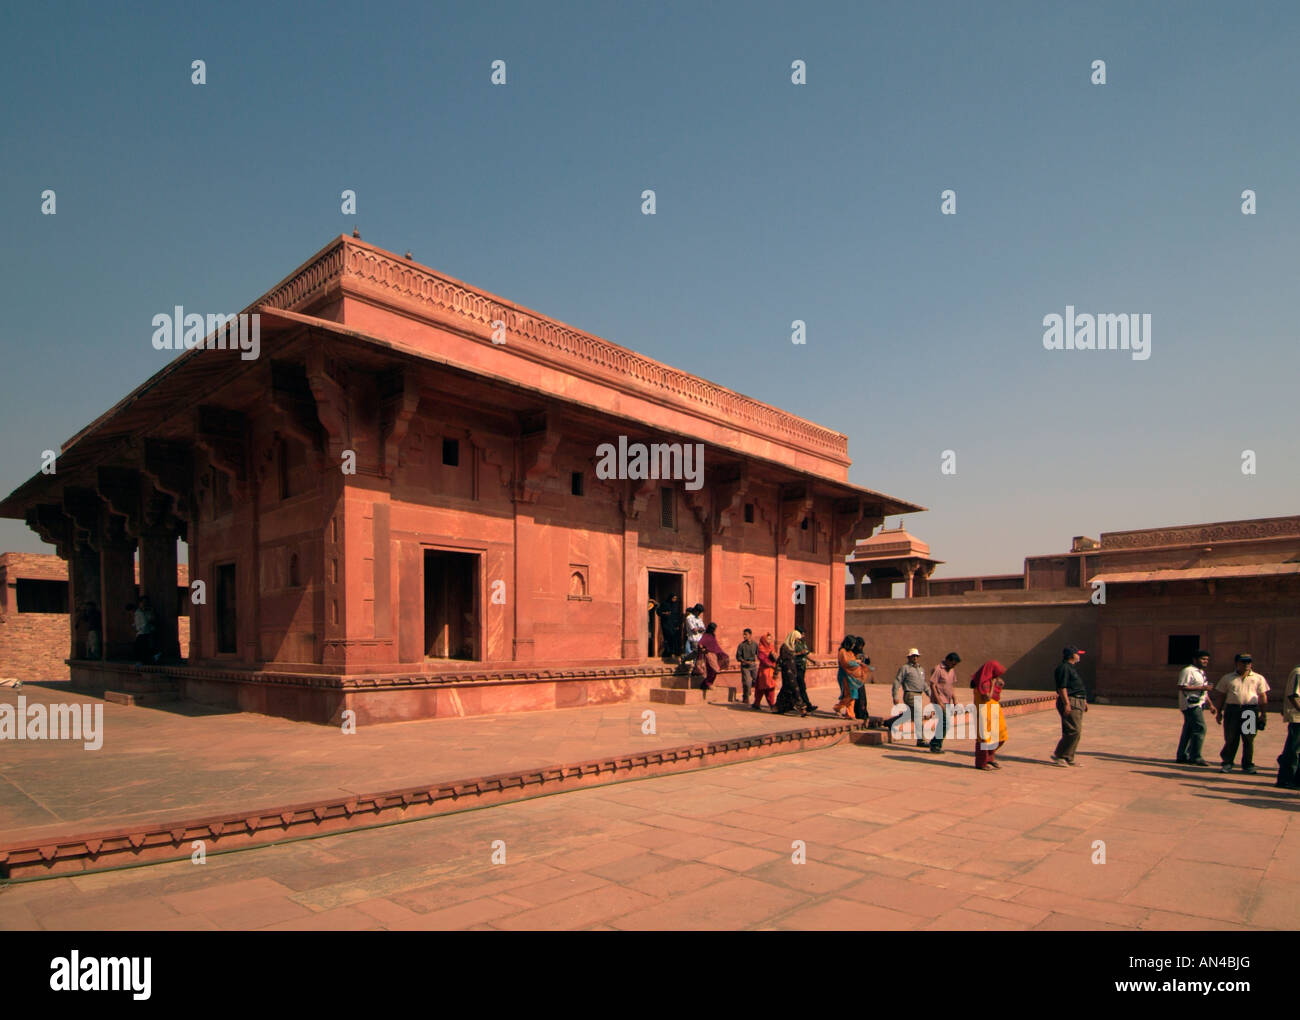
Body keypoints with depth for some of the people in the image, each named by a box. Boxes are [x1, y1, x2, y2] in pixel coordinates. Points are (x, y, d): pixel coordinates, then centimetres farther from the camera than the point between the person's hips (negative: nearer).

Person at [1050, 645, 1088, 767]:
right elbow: (1062, 687, -19)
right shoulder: (1064, 668, -12)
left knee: (1076, 731, 10)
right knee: (1074, 731, -14)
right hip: (1070, 702, -11)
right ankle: (1058, 755, -7)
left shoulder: (1072, 668, 21)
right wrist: (1066, 703, -23)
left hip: (1078, 703, 11)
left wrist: (1084, 701, 27)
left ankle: (1068, 759, 13)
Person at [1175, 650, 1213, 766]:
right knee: (1200, 728, -14)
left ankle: (1182, 756, 15)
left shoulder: (1201, 672, 20)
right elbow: (1181, 687, -21)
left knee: (1189, 730, 10)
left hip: (1198, 704, 10)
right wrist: (1201, 688, -22)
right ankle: (1195, 757, -11)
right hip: (1191, 704, -10)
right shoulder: (1188, 671, -12)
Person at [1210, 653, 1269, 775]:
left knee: (1248, 739, 3)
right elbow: (1221, 696, 13)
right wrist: (1219, 712, 8)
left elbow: (1263, 697, 10)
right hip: (1232, 709, 0)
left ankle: (1248, 765, 14)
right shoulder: (1227, 678, 11)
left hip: (1250, 710, 0)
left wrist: (1262, 713, 3)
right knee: (1230, 738, 1)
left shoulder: (1258, 678, 11)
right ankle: (1227, 763, 8)